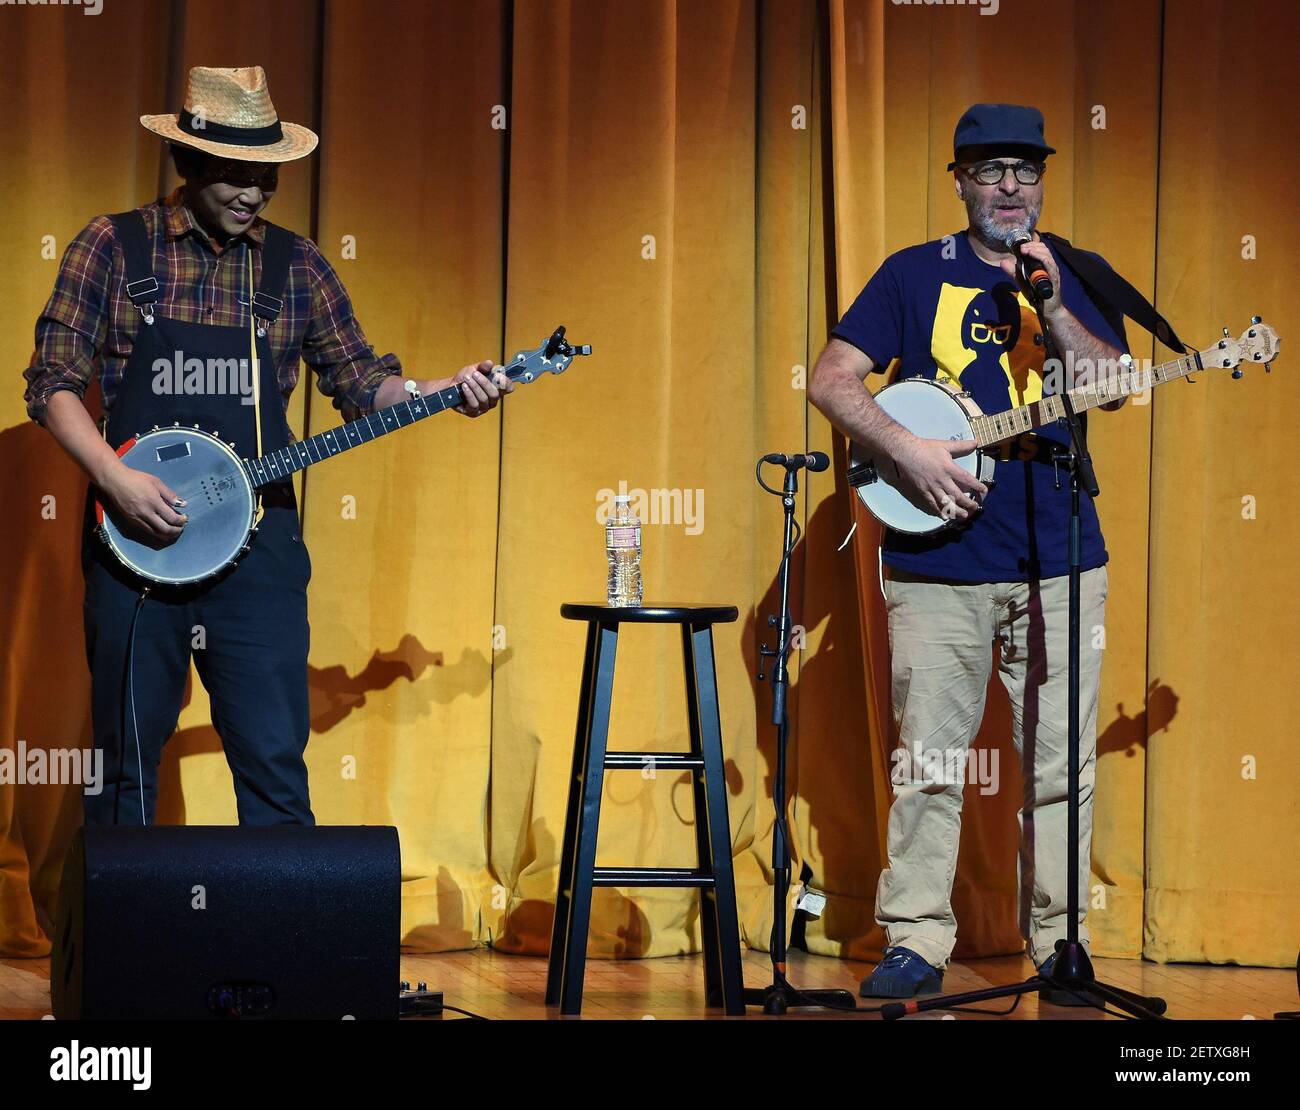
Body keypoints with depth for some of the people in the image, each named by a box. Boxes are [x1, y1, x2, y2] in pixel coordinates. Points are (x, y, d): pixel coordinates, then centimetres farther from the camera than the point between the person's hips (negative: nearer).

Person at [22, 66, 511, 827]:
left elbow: (360, 382, 12)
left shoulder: (295, 264, 8)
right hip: (135, 536, -2)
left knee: (276, 762, 1)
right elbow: (53, 383, -2)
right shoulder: (115, 247, 0)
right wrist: (118, 480, -16)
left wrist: (449, 390, -6)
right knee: (126, 759, 6)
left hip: (258, 539, 2)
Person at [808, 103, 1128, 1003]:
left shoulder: (1080, 277, 11)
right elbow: (833, 379, 0)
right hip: (936, 565, -1)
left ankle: (1061, 944, 12)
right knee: (929, 764, 1)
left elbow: (1116, 387, -3)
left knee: (1060, 766, 3)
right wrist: (906, 450, -14)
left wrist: (1051, 310, -16)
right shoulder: (916, 275, 5)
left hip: (1059, 564, 1)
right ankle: (916, 944, 8)